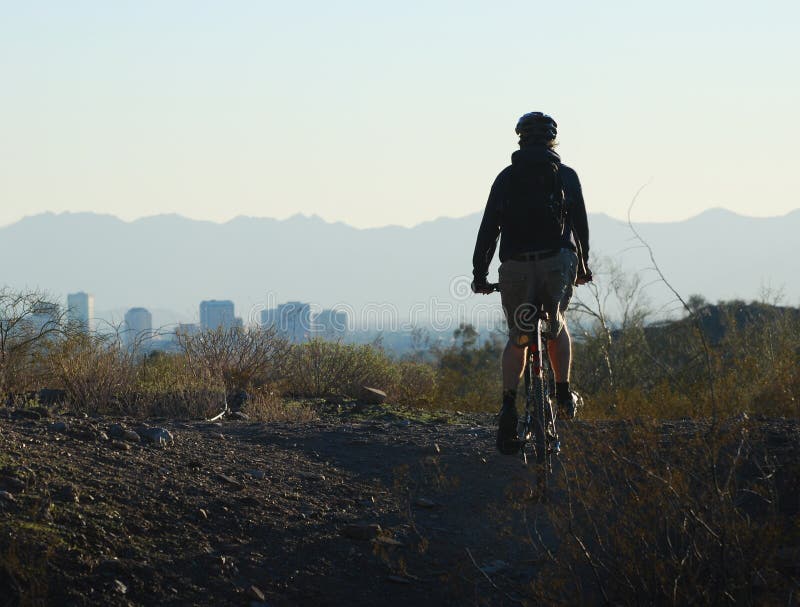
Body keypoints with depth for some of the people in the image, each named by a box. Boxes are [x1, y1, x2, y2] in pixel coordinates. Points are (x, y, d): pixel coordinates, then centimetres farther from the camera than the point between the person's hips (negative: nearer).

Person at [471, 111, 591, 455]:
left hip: (515, 267, 0)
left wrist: (479, 272, 11)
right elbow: (580, 224, 14)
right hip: (558, 262, 0)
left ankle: (509, 405, -8)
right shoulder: (567, 176, 10)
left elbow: (489, 227, 6)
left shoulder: (506, 177, 9)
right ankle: (563, 394, 16)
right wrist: (582, 265, 25)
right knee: (558, 325, 25)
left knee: (517, 338, 10)